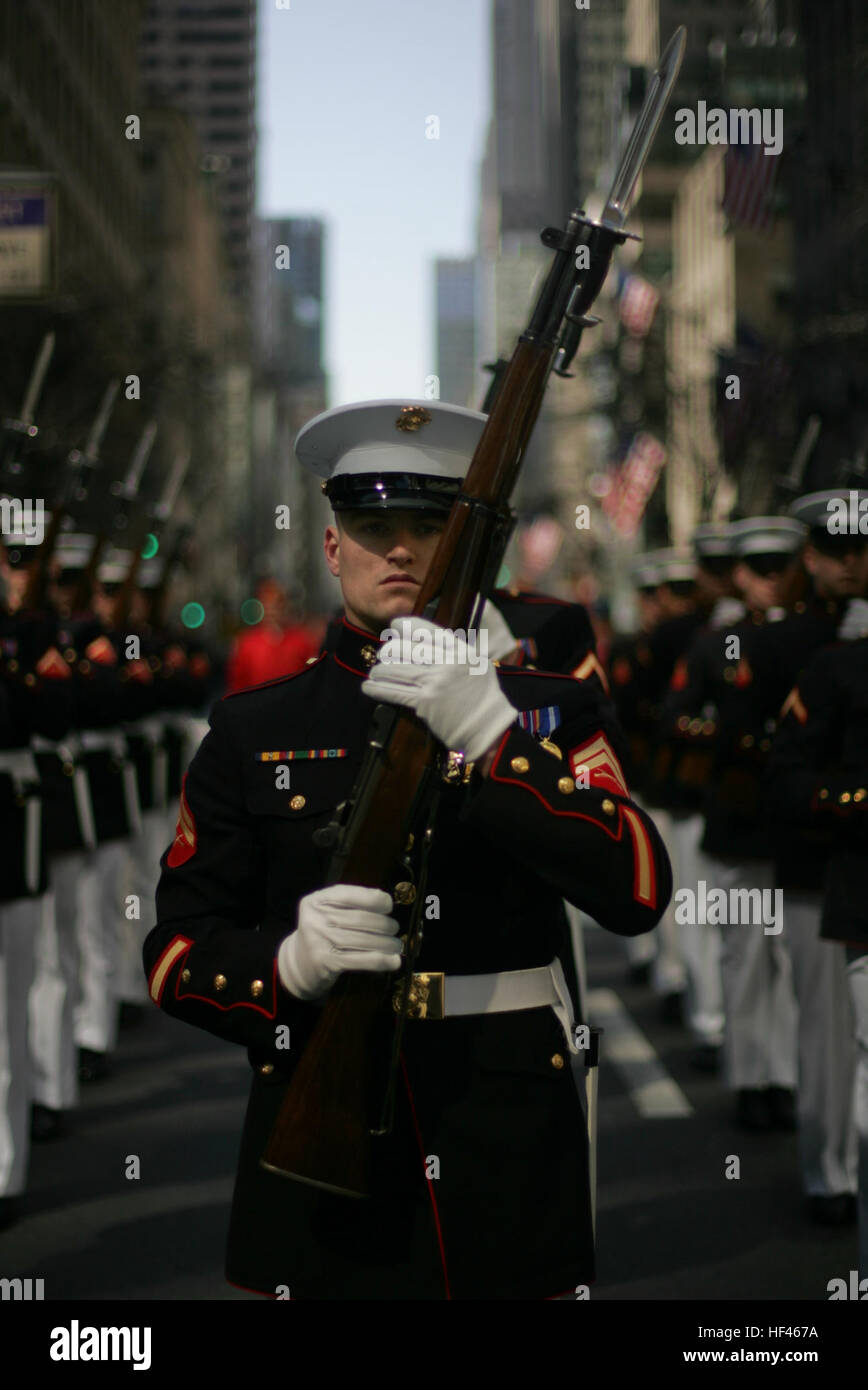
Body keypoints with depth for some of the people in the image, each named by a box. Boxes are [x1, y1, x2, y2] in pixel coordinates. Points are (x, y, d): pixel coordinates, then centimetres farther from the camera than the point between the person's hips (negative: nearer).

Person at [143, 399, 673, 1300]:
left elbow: (639, 894, -11)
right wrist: (291, 963, -19)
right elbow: (176, 953, 3)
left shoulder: (551, 710, 5)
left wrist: (491, 735, -22)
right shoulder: (253, 728, 6)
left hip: (511, 1156, 0)